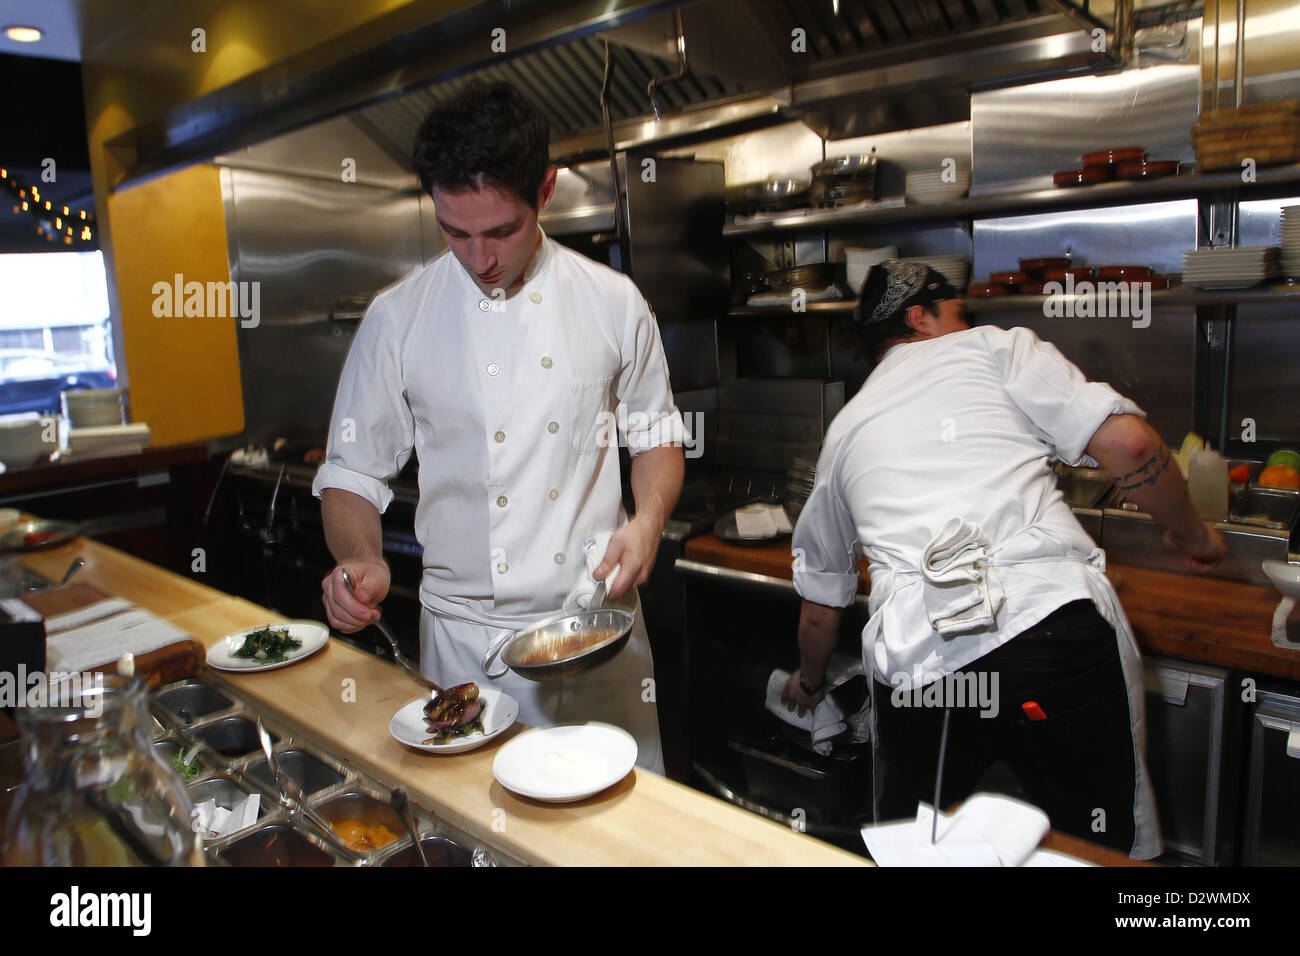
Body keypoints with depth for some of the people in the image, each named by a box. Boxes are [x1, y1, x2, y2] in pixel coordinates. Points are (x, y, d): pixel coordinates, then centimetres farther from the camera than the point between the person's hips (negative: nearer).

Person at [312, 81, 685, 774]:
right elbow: (352, 471, 4)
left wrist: (648, 521, -8)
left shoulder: (613, 301, -1)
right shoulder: (397, 319, -3)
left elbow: (654, 434, 10)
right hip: (468, 639, 0)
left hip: (599, 620, 1)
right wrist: (361, 558, -15)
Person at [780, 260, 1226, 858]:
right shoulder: (995, 348, 12)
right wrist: (1192, 534, 17)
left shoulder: (844, 430, 22)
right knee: (1101, 843, 18)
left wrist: (808, 681, 47)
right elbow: (1128, 444, -2)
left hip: (913, 667, 3)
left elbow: (820, 604, 29)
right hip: (1054, 625, -2)